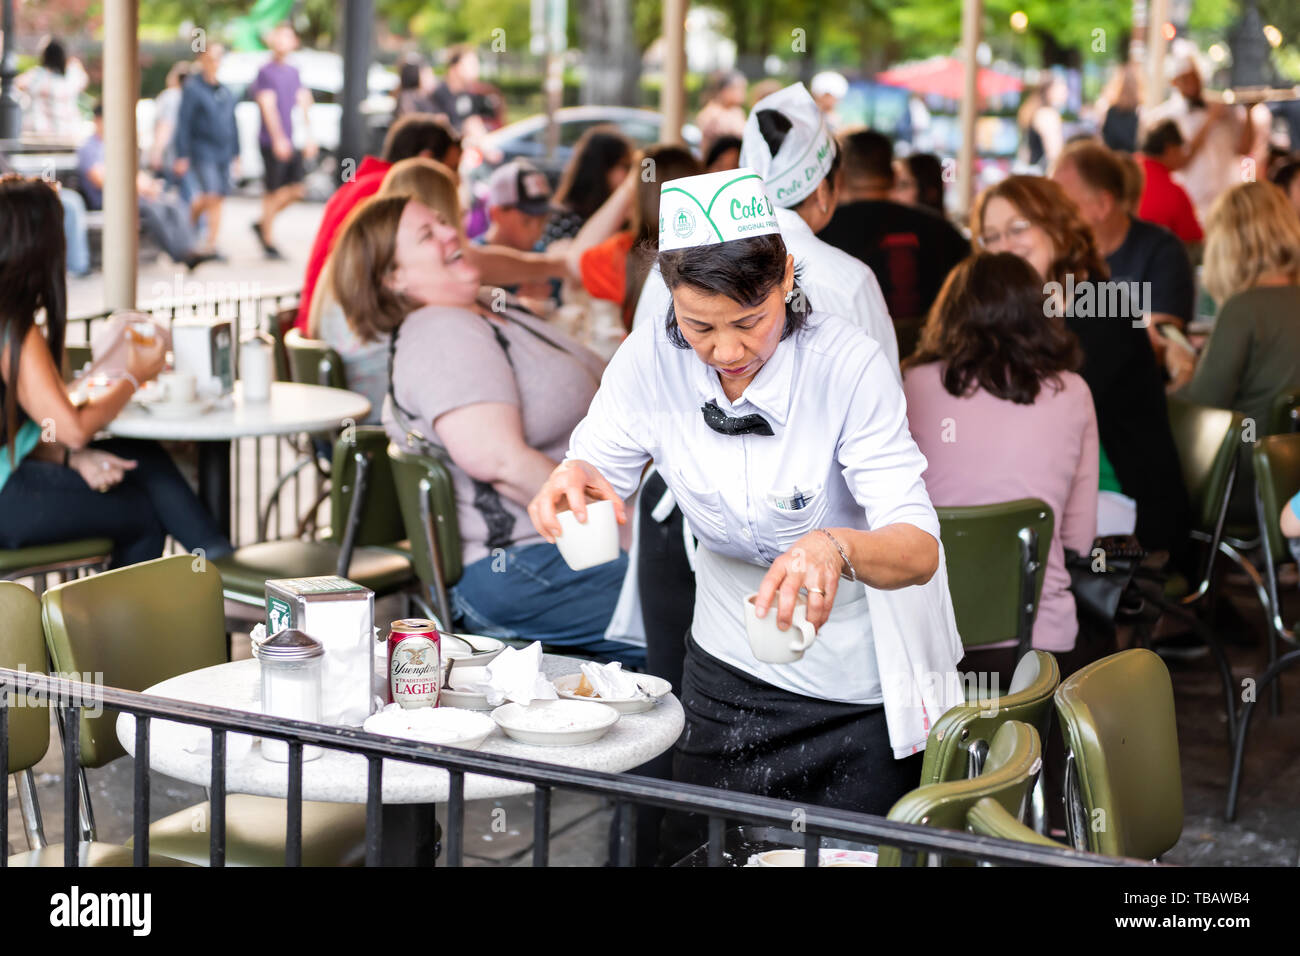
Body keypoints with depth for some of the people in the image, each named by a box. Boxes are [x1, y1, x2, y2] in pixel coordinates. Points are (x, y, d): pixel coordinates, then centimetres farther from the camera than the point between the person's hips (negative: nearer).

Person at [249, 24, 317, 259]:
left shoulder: (294, 72, 15)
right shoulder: (265, 72, -6)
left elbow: (304, 105, 14)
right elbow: (268, 107, -13)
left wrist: (308, 137, 7)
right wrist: (279, 139, -19)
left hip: (292, 143, 7)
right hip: (272, 142, -7)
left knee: (296, 190, 4)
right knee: (274, 191, -2)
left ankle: (262, 224, 22)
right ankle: (267, 241, 8)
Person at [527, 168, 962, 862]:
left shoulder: (850, 366, -25)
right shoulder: (649, 361, -15)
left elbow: (918, 550, -30)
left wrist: (837, 549, -52)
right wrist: (572, 484, -37)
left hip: (863, 689, -3)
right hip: (728, 672, 3)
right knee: (693, 855, 13)